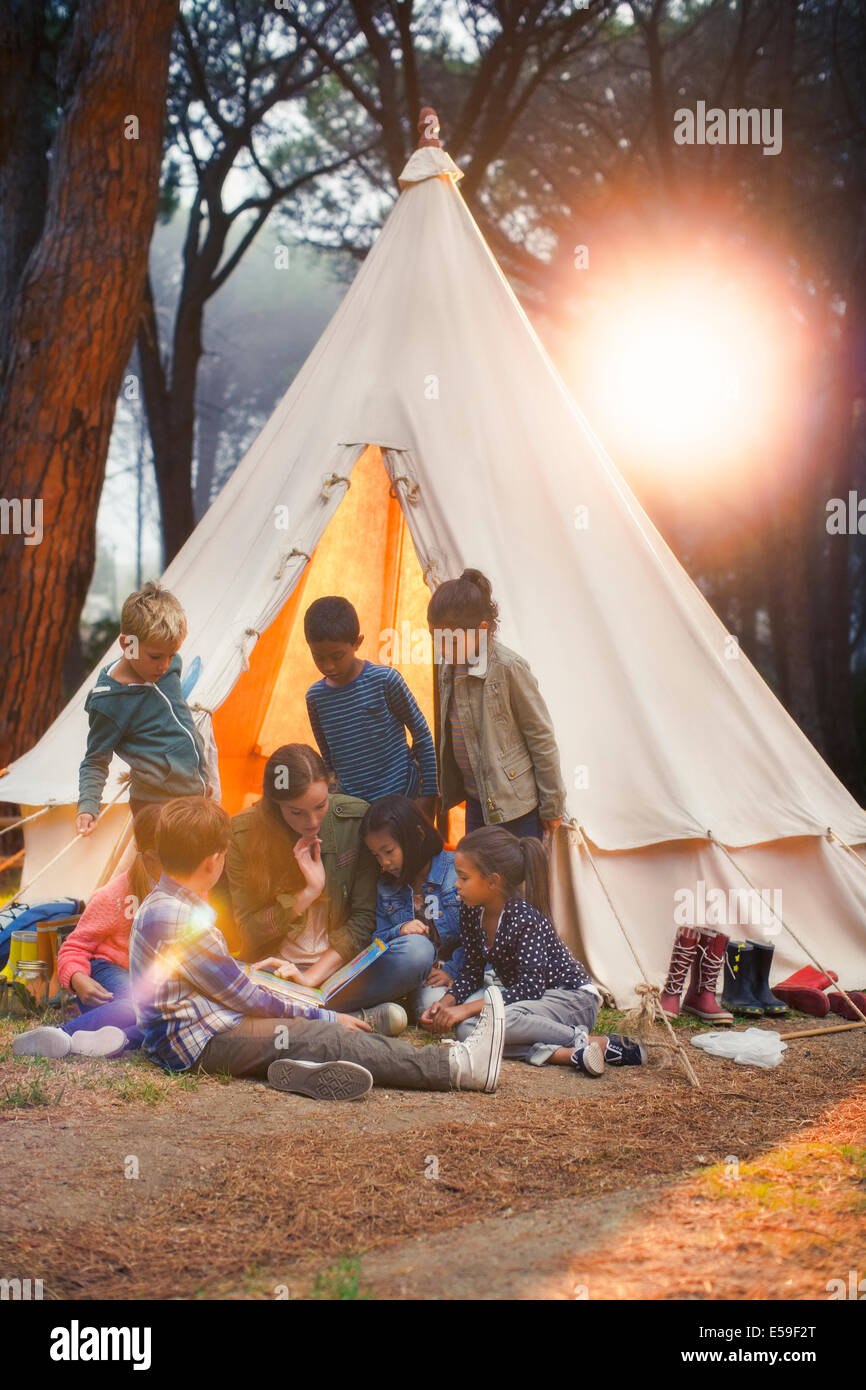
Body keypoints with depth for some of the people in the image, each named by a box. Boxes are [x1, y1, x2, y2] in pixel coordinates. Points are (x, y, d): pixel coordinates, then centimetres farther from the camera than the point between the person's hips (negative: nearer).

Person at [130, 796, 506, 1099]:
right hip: (197, 1044, -11)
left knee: (318, 1027, -5)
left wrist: (250, 970, 34)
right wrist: (324, 1017, -7)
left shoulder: (160, 903, 13)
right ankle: (456, 1066, -23)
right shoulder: (179, 921, -20)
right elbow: (245, 999, -14)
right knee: (321, 1036, -20)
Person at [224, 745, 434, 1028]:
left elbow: (364, 918, -6)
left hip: (339, 963, 1)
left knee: (418, 950, -27)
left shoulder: (355, 818, -6)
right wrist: (308, 892, -16)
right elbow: (248, 931, -3)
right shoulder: (243, 834, -7)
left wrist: (313, 977, -17)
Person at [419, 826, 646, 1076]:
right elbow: (472, 972, 9)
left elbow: (531, 987, -28)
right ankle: (563, 1054, -31)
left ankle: (593, 1042, -25)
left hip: (572, 997, -8)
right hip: (521, 997, 8)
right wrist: (446, 1002, -11)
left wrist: (469, 1008, -30)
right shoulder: (471, 913, 0)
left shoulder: (525, 918, -23)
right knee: (467, 1029, -22)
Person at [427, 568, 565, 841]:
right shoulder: (449, 666, 3)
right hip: (477, 802, 7)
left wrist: (552, 805, -7)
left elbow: (541, 738, -12)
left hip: (517, 804, -7)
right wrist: (448, 789, 18)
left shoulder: (508, 667, -17)